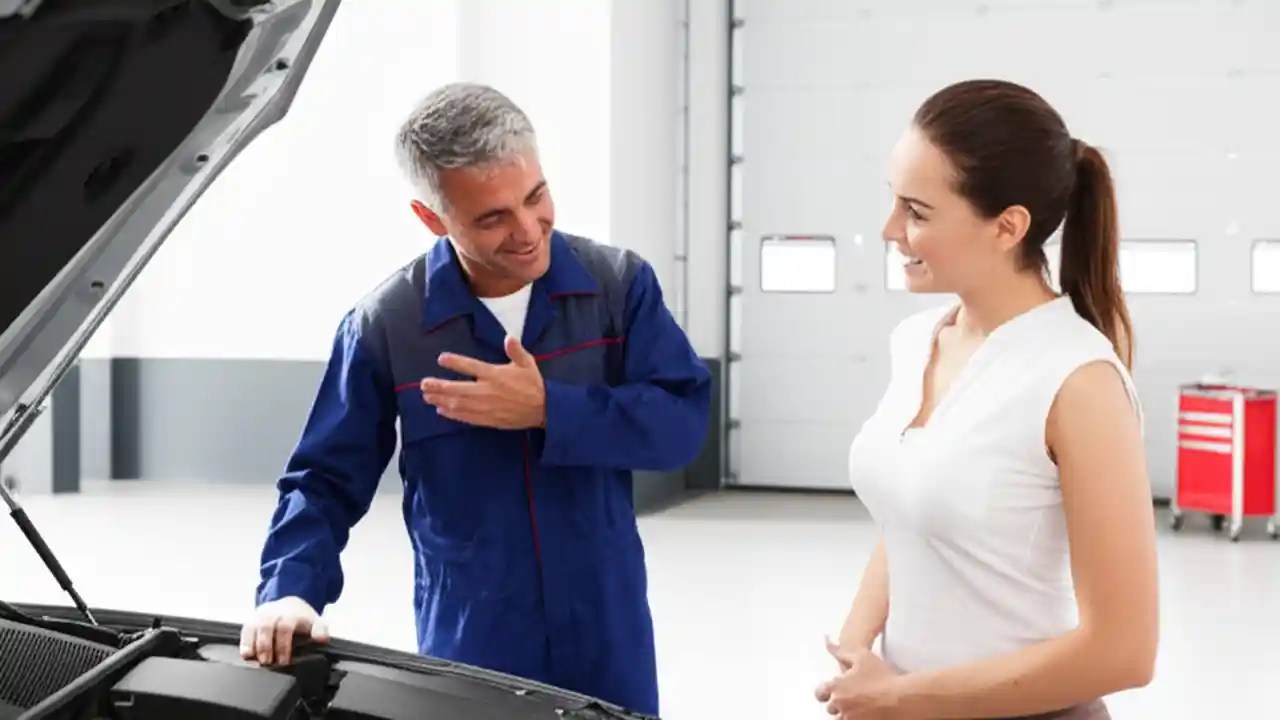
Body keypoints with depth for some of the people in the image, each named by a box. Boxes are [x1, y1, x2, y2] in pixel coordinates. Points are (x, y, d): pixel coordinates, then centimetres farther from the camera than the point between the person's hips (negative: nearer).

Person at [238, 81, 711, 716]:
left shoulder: (620, 285, -4)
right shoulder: (384, 326, -7)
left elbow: (682, 421, -11)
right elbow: (325, 482, -1)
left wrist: (547, 410, -22)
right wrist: (287, 592, -18)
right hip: (469, 654, -1)